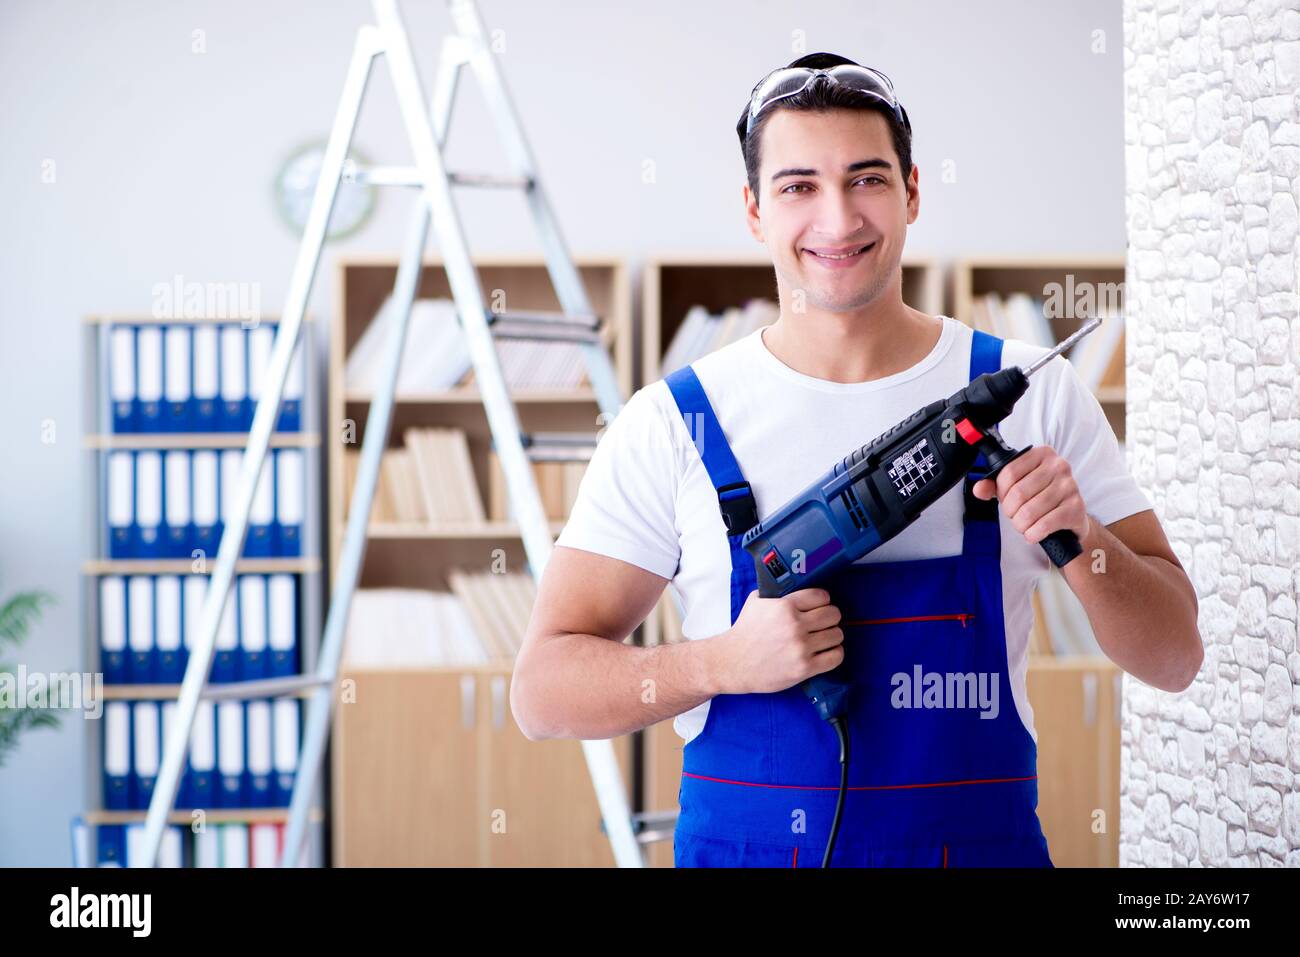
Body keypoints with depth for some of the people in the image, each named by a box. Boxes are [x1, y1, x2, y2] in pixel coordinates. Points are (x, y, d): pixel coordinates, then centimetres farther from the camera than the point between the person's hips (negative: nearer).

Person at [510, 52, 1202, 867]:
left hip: (983, 844, 1)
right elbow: (542, 692, -5)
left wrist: (1080, 539, -17)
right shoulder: (672, 424, -3)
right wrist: (727, 661, -20)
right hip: (744, 847, -1)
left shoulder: (1031, 394, 1)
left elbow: (1174, 660, 1)